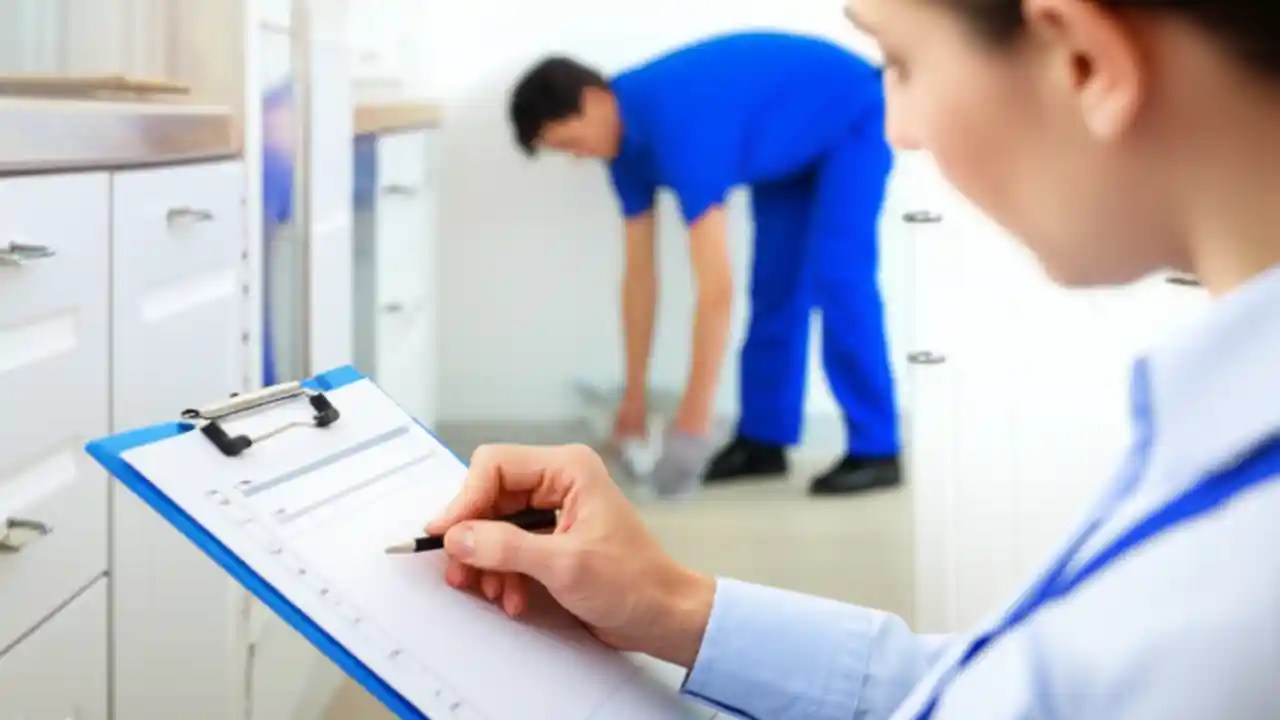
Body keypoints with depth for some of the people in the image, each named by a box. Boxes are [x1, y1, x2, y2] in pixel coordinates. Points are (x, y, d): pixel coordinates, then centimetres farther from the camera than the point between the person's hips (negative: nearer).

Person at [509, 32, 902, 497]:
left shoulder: (677, 125, -37)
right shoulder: (624, 130, -10)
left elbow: (717, 287, -39)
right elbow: (640, 272, -3)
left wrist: (693, 420, -38)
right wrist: (634, 395, 0)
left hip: (851, 120, -9)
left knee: (835, 279, -17)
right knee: (775, 284, 6)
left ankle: (875, 451, -11)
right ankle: (764, 439, 12)